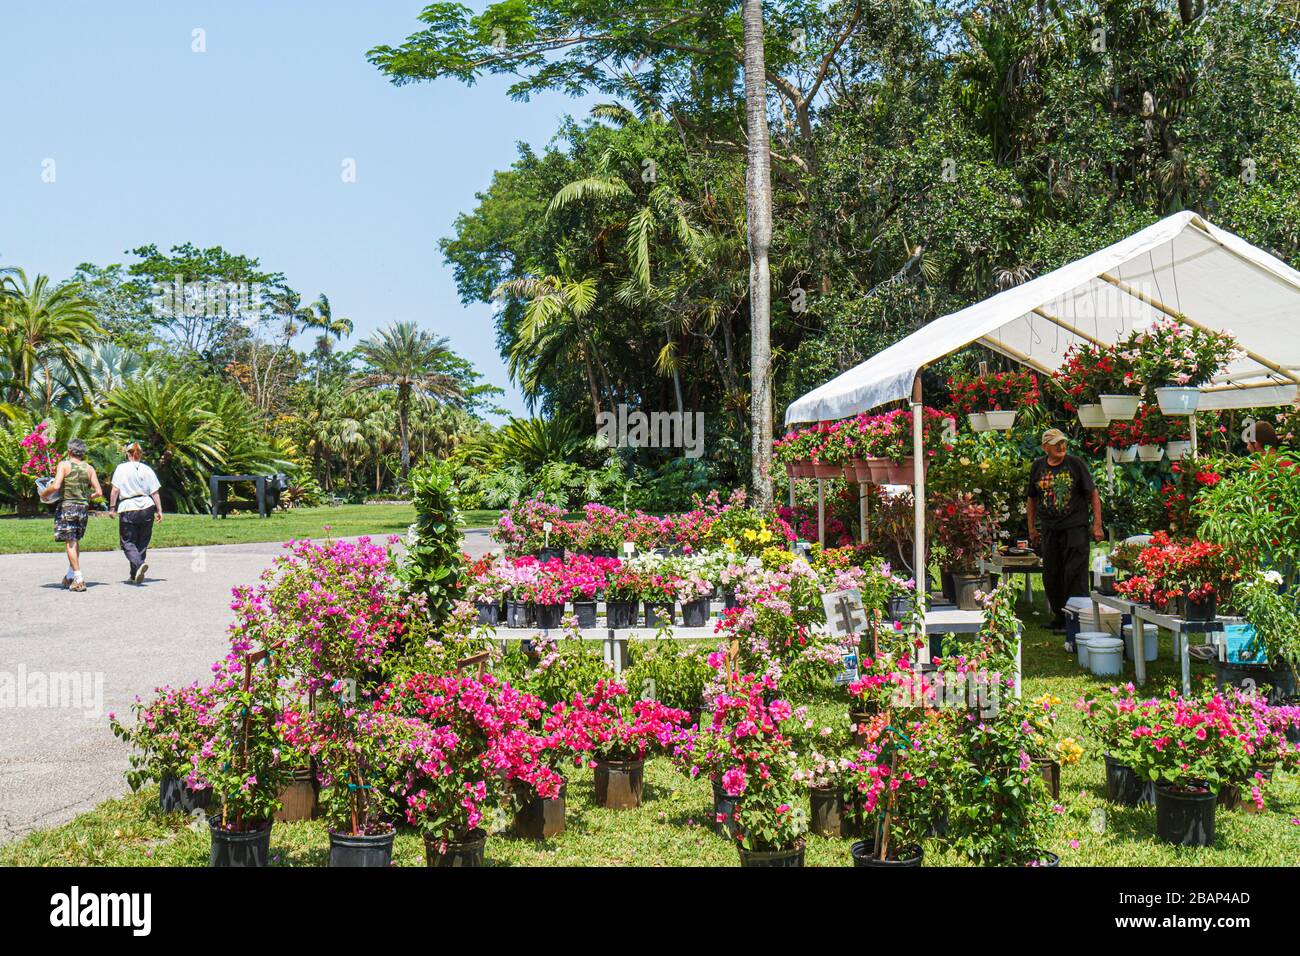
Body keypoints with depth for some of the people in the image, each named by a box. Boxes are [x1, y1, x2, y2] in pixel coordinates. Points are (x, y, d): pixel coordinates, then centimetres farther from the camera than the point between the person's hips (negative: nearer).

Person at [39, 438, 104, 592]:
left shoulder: (64, 465, -6)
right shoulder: (89, 468, 6)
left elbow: (56, 486, -18)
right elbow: (99, 492, 3)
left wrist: (44, 494, 1)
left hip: (67, 506, -4)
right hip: (83, 507, 4)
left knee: (70, 542, -2)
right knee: (75, 541, 18)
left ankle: (78, 579, -9)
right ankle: (70, 576, 24)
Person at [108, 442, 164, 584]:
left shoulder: (121, 468, 0)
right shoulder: (147, 470, 6)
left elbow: (115, 489, -5)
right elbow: (155, 492, 4)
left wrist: (112, 507, 2)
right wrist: (159, 510, 8)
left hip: (127, 509, -3)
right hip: (146, 508, 3)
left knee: (127, 542, 1)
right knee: (142, 543, 12)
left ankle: (138, 565, -25)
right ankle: (135, 575, 16)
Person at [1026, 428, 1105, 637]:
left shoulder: (1075, 464, -2)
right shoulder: (1037, 467, 8)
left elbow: (1093, 494, 1)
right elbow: (1032, 499, 18)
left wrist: (1097, 525, -4)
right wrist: (1032, 528, 16)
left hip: (1075, 527, -4)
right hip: (1049, 530, 4)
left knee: (1076, 573, -9)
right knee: (1051, 576, 8)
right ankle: (1060, 616, 22)